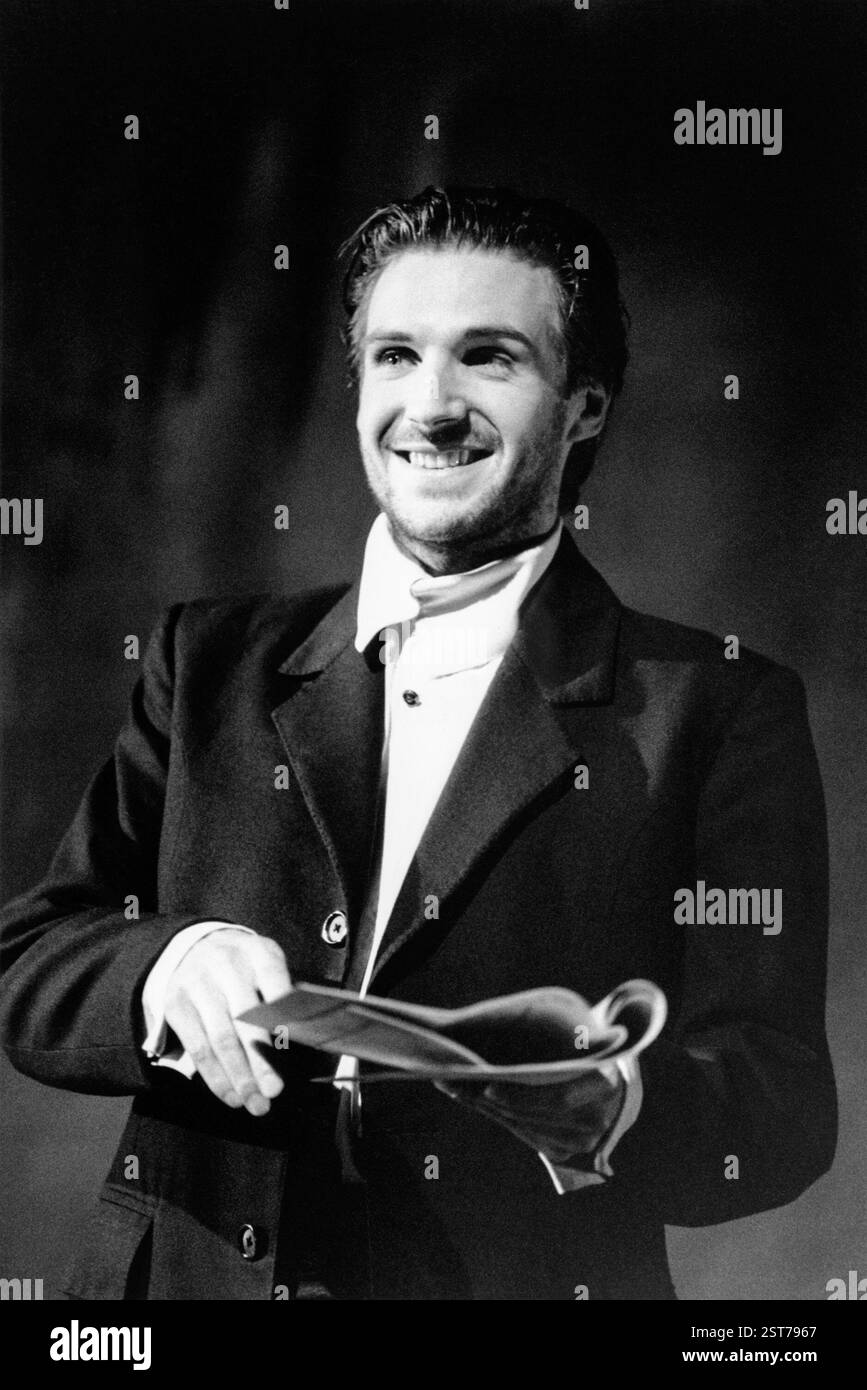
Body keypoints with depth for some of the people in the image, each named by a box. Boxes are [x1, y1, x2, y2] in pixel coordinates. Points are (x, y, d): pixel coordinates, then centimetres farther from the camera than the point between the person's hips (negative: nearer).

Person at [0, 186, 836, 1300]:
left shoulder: (720, 712, 1)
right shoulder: (213, 660, 10)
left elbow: (784, 1102, -3)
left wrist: (606, 1111, -23)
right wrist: (169, 963, -13)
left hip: (525, 1279, -2)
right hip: (190, 1274, 3)